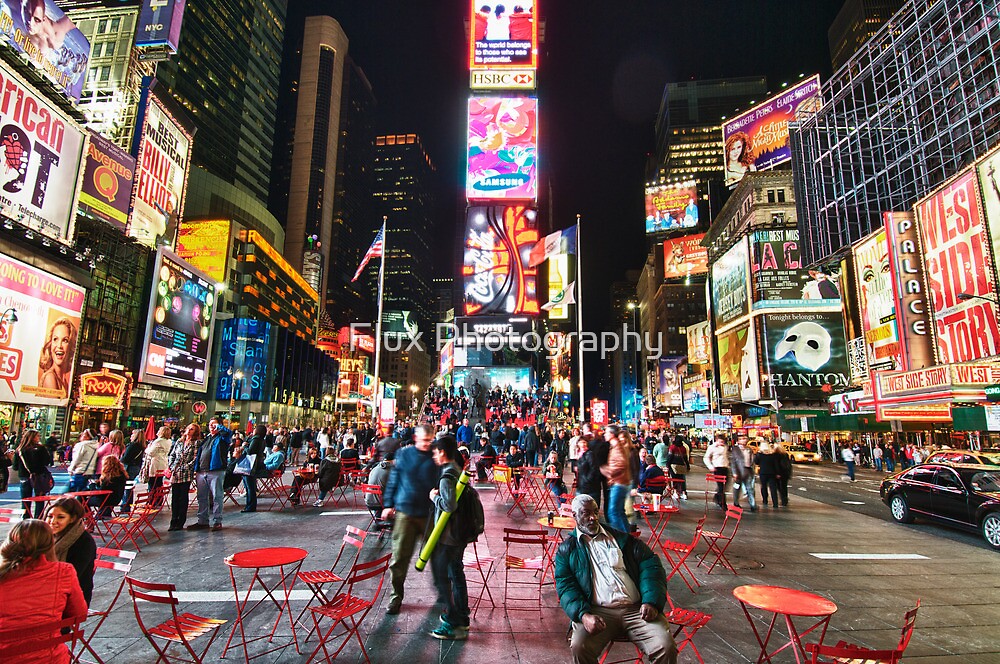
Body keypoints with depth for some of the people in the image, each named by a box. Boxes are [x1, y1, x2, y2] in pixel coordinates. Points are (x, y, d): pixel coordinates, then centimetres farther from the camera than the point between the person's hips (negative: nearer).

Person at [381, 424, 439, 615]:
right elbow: (394, 480, 8)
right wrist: (388, 504, 6)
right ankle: (396, 596, 21)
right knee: (399, 557, 5)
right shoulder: (403, 454, 2)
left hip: (429, 513, -1)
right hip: (405, 512, 1)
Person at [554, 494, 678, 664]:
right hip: (598, 612, -1)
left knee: (666, 647, -24)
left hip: (636, 609, 2)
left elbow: (650, 565, 10)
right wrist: (584, 614, -18)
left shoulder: (621, 538, 17)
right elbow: (565, 586, 1)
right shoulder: (567, 549, 12)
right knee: (579, 646, -30)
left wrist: (651, 602, -8)